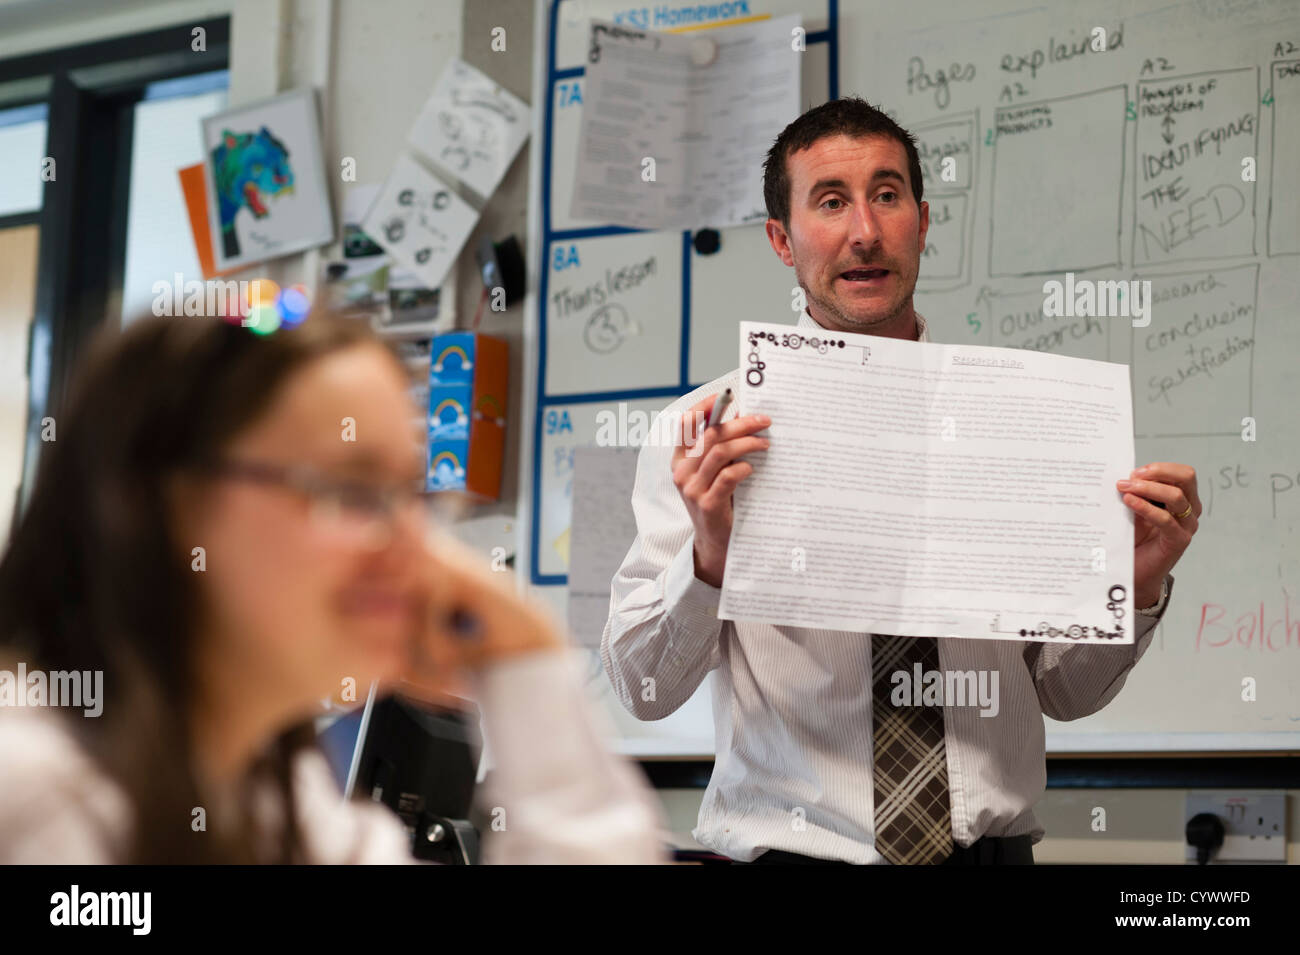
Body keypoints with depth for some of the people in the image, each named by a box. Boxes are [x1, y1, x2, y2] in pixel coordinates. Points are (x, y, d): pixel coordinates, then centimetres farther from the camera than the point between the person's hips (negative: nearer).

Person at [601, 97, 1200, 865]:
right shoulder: (704, 431, -3)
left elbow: (1066, 693, 9)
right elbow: (644, 689, -8)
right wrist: (709, 557, -24)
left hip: (992, 845, 3)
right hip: (796, 847, -2)